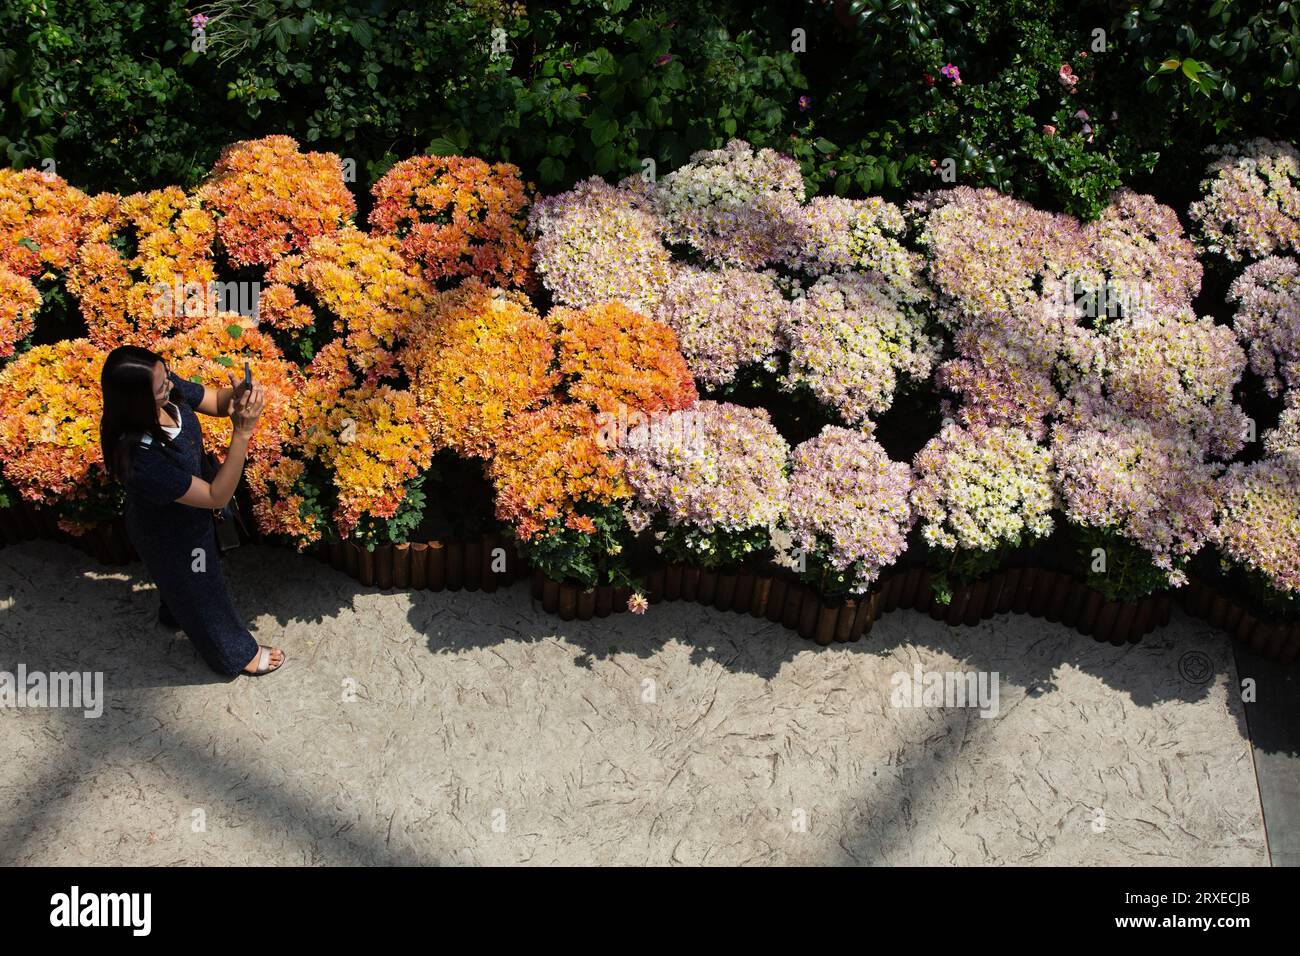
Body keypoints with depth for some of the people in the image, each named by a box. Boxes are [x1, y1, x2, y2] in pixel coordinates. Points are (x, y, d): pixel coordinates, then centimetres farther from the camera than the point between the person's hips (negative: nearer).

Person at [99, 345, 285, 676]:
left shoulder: (167, 390, -28)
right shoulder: (140, 459, -46)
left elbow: (216, 401, -11)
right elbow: (217, 496, -37)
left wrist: (238, 394, -35)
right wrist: (242, 432, -45)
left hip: (185, 508, 7)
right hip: (170, 536, -7)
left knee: (179, 577, 37)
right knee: (200, 589, 23)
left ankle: (173, 613, 70)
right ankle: (235, 654, 52)